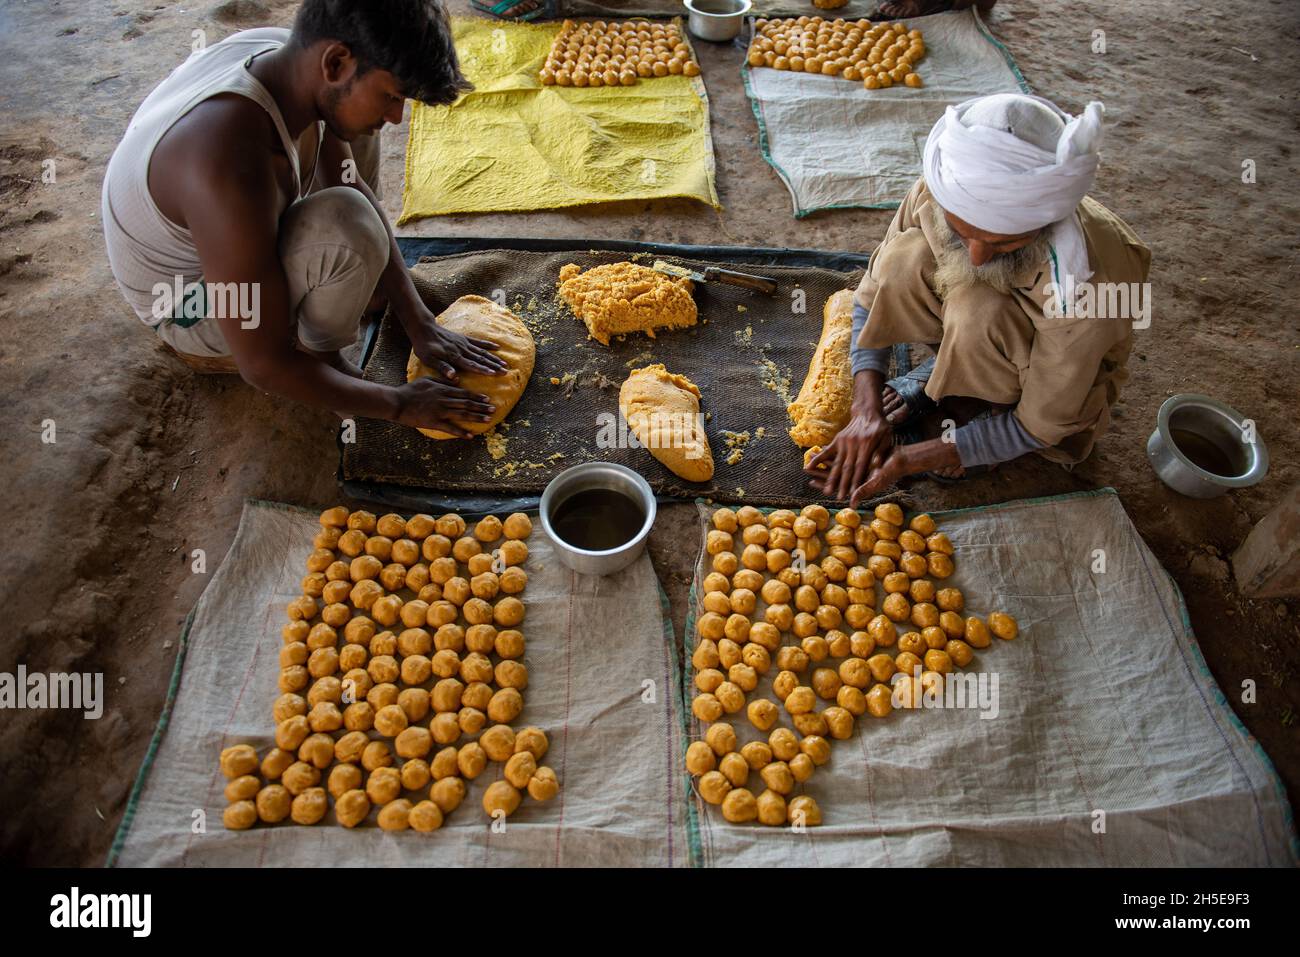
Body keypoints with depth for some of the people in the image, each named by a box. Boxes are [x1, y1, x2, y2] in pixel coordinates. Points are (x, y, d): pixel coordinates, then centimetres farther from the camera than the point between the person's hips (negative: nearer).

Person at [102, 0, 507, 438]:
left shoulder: (286, 53, -17)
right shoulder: (230, 166, -41)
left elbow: (354, 187, -4)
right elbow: (264, 367, -34)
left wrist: (420, 324, -8)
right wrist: (399, 405, -23)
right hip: (195, 307, -7)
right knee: (345, 227, -35)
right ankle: (322, 352, -6)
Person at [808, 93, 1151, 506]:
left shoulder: (1082, 286, -40)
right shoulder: (935, 194, -29)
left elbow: (1040, 426, -29)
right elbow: (873, 298, -16)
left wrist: (912, 458, -35)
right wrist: (867, 409, -29)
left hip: (1057, 380, -4)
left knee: (977, 308, -36)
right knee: (906, 257, -25)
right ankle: (937, 376, -2)